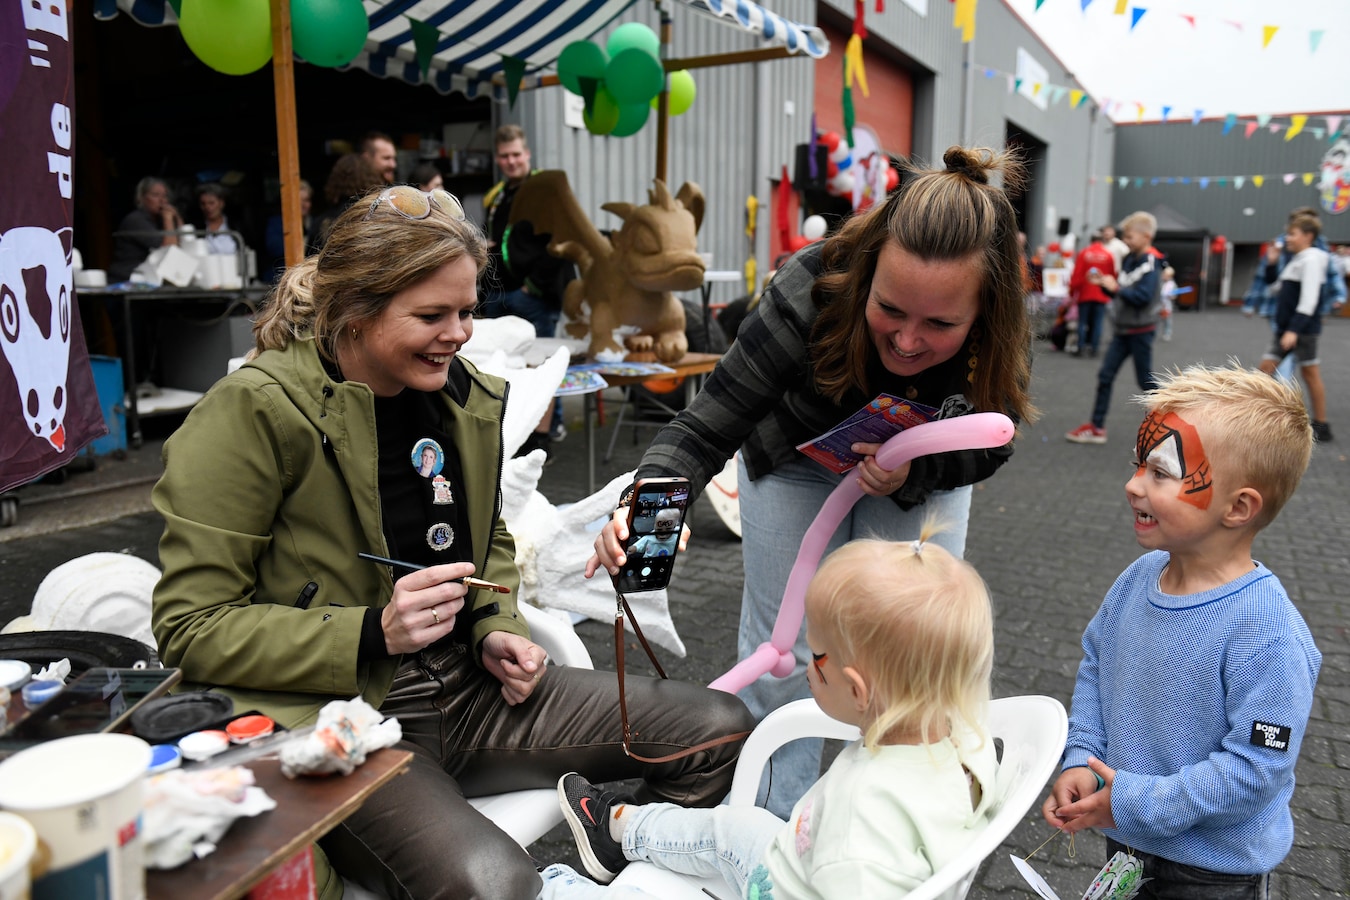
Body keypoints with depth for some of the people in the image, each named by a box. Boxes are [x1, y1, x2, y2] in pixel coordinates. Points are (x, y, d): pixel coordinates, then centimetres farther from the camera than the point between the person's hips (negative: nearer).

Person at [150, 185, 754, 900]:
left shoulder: (469, 398, 7)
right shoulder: (254, 412, -14)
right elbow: (189, 625, -13)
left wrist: (496, 632, 3)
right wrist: (373, 632, -24)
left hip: (466, 691, 7)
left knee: (721, 729, -2)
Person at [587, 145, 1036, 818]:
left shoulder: (1004, 343, -31)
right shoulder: (812, 293, -40)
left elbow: (986, 448, -14)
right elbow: (706, 426, -34)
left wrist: (913, 474, -36)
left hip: (923, 474, 2)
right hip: (796, 466, -2)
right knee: (784, 656, 4)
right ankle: (776, 831, 29)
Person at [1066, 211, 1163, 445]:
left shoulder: (1151, 263, -14)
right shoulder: (1129, 260, 9)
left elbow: (1143, 296, -24)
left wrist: (1115, 287, -21)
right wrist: (1103, 284, -2)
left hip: (1140, 331, -8)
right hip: (1122, 329, 8)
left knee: (1145, 380, 4)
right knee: (1105, 375, 4)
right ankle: (1097, 427, 7)